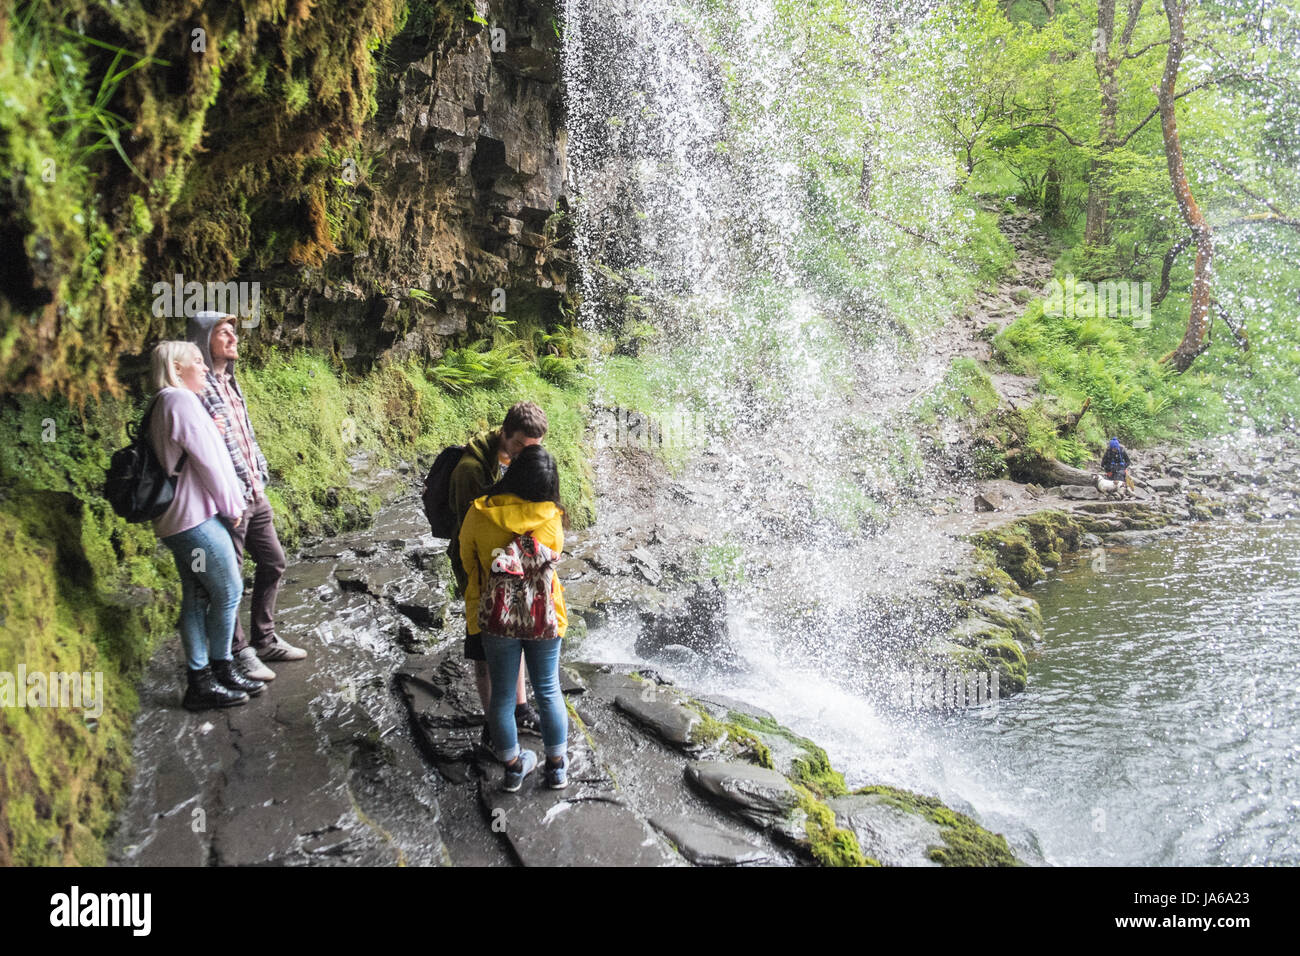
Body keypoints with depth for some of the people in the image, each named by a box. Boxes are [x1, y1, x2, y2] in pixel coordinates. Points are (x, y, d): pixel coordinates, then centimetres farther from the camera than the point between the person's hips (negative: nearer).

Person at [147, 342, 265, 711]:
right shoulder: (182, 400, -13)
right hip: (196, 518, -10)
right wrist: (232, 507, -6)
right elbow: (207, 461, -15)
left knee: (196, 598, 11)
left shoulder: (163, 404, 18)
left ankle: (200, 680, 16)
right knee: (229, 592, 0)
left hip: (179, 520, 10)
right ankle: (221, 670, 11)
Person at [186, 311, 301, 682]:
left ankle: (265, 640, 29)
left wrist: (260, 479, 17)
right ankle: (239, 652, 14)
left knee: (273, 562, 17)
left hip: (255, 494, 9)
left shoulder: (230, 383, 15)